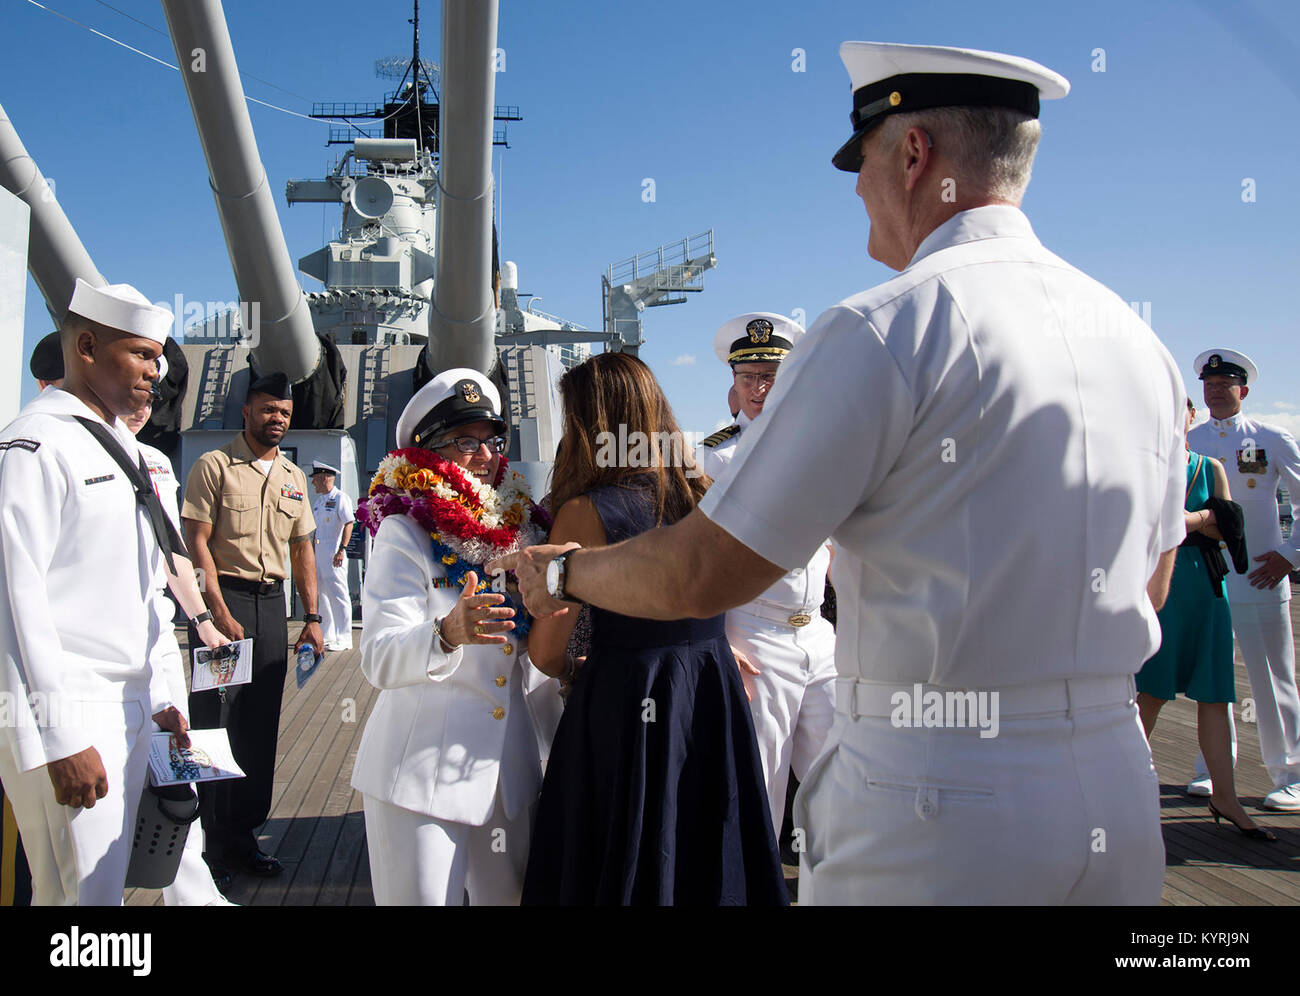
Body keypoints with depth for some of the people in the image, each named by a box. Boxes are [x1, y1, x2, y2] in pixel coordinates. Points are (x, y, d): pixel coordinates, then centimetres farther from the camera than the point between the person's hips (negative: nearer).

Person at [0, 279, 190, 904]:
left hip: (127, 712, 9)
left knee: (108, 883, 13)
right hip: (65, 719, -8)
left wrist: (156, 697, 19)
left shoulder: (121, 447, 18)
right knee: (82, 895, -4)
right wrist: (60, 738, -20)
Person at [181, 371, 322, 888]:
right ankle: (210, 847, 6)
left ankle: (243, 835, 21)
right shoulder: (214, 465, -3)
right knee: (215, 720, -5)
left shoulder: (293, 477, 14)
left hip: (271, 601, 6)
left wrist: (311, 618, 11)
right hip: (222, 596, -5)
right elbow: (197, 543, -9)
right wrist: (220, 613, -16)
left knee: (260, 726, 9)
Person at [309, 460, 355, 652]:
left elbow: (349, 524, -16)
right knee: (322, 594, 13)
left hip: (333, 553, -9)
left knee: (339, 594, -7)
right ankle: (327, 635, 22)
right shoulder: (317, 501, 18)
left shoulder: (340, 498, -9)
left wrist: (342, 549, -23)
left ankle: (343, 639, -3)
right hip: (318, 553, 9)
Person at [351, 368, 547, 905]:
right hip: (421, 768, -5)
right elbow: (381, 660, -20)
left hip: (508, 761, 5)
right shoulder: (404, 533, -8)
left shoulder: (518, 528, 9)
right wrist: (447, 634, -39)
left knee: (510, 895, 12)